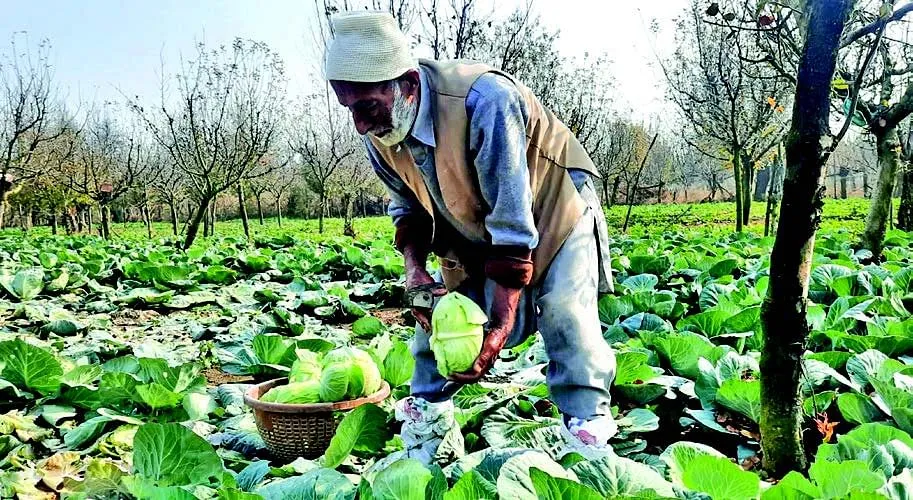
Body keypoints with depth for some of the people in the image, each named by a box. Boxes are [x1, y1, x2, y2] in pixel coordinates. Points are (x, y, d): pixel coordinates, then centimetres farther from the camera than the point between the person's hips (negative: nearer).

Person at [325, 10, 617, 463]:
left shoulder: (484, 100, -40)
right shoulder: (378, 132, -18)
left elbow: (514, 224, -37)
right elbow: (408, 207, 1)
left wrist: (500, 327, -37)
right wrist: (415, 271, -18)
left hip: (553, 207, -5)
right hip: (473, 226, 6)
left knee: (563, 310, -22)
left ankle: (590, 434, -11)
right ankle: (427, 423, 12)